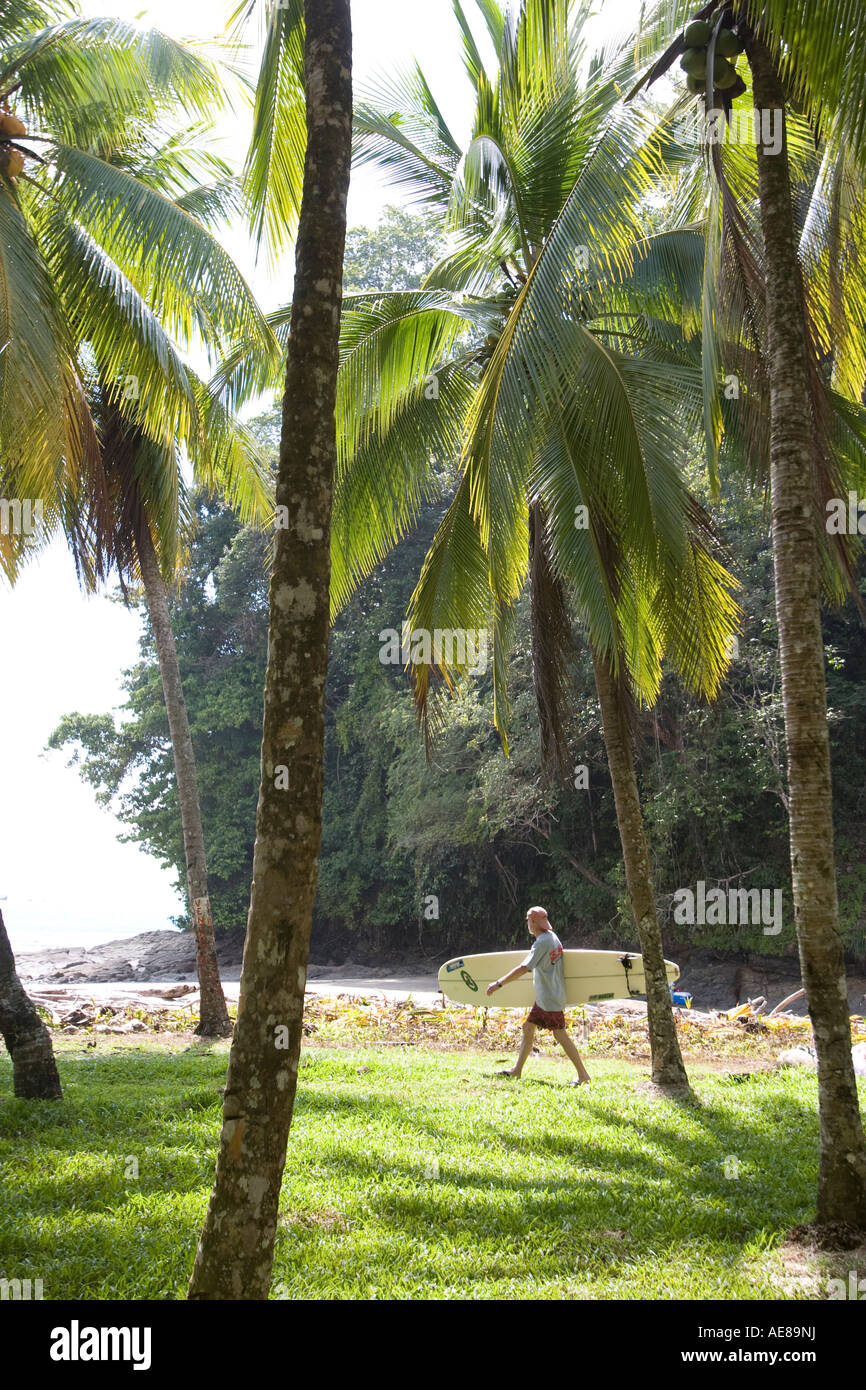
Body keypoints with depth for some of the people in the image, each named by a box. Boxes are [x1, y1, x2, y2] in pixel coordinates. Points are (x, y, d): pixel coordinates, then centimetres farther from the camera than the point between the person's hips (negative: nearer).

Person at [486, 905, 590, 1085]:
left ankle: (583, 1074, 0)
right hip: (543, 997, 10)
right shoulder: (552, 936, 8)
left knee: (560, 1035, -5)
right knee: (528, 1027, 13)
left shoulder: (542, 943, -20)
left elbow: (524, 969, -23)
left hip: (551, 998, -10)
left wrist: (499, 984, -19)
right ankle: (517, 1070, 19)